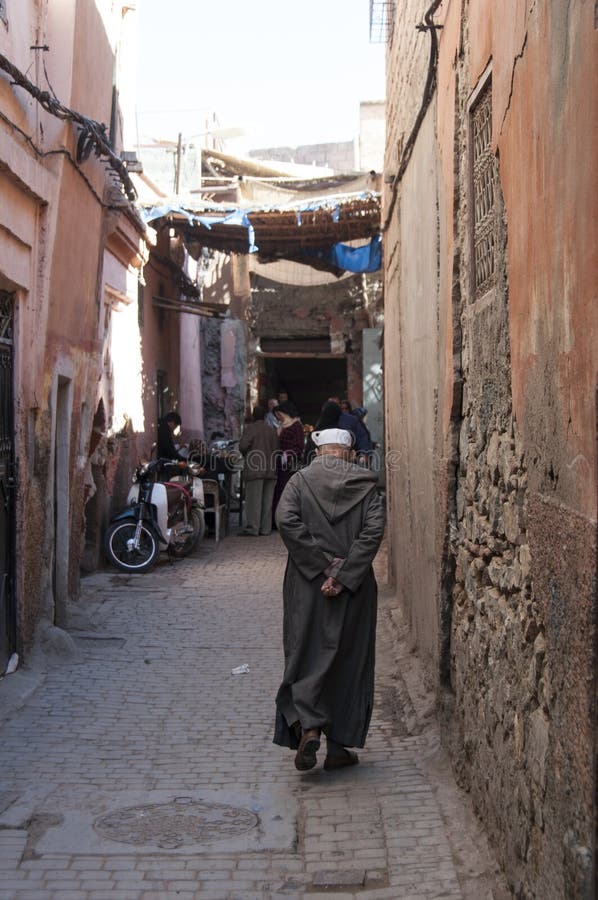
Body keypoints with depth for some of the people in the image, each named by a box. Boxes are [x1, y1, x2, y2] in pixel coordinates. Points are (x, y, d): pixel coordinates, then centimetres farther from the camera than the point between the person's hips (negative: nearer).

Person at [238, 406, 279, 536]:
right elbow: (276, 450, 10)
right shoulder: (272, 431, 12)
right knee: (267, 500, 8)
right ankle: (265, 528, 10)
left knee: (253, 499, -5)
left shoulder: (249, 429, -4)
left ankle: (252, 528, -8)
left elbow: (242, 446, -12)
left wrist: (246, 455, 7)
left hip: (255, 470, -5)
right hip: (270, 470, 5)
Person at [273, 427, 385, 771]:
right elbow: (374, 529, -12)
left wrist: (322, 563, -13)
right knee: (349, 661, 9)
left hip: (308, 586, 0)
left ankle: (308, 727, -13)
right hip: (355, 588, 1)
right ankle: (339, 746, 13)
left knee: (306, 656, 8)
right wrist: (343, 573, -15)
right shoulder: (366, 484, 2)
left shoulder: (301, 480, 1)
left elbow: (285, 520, -14)